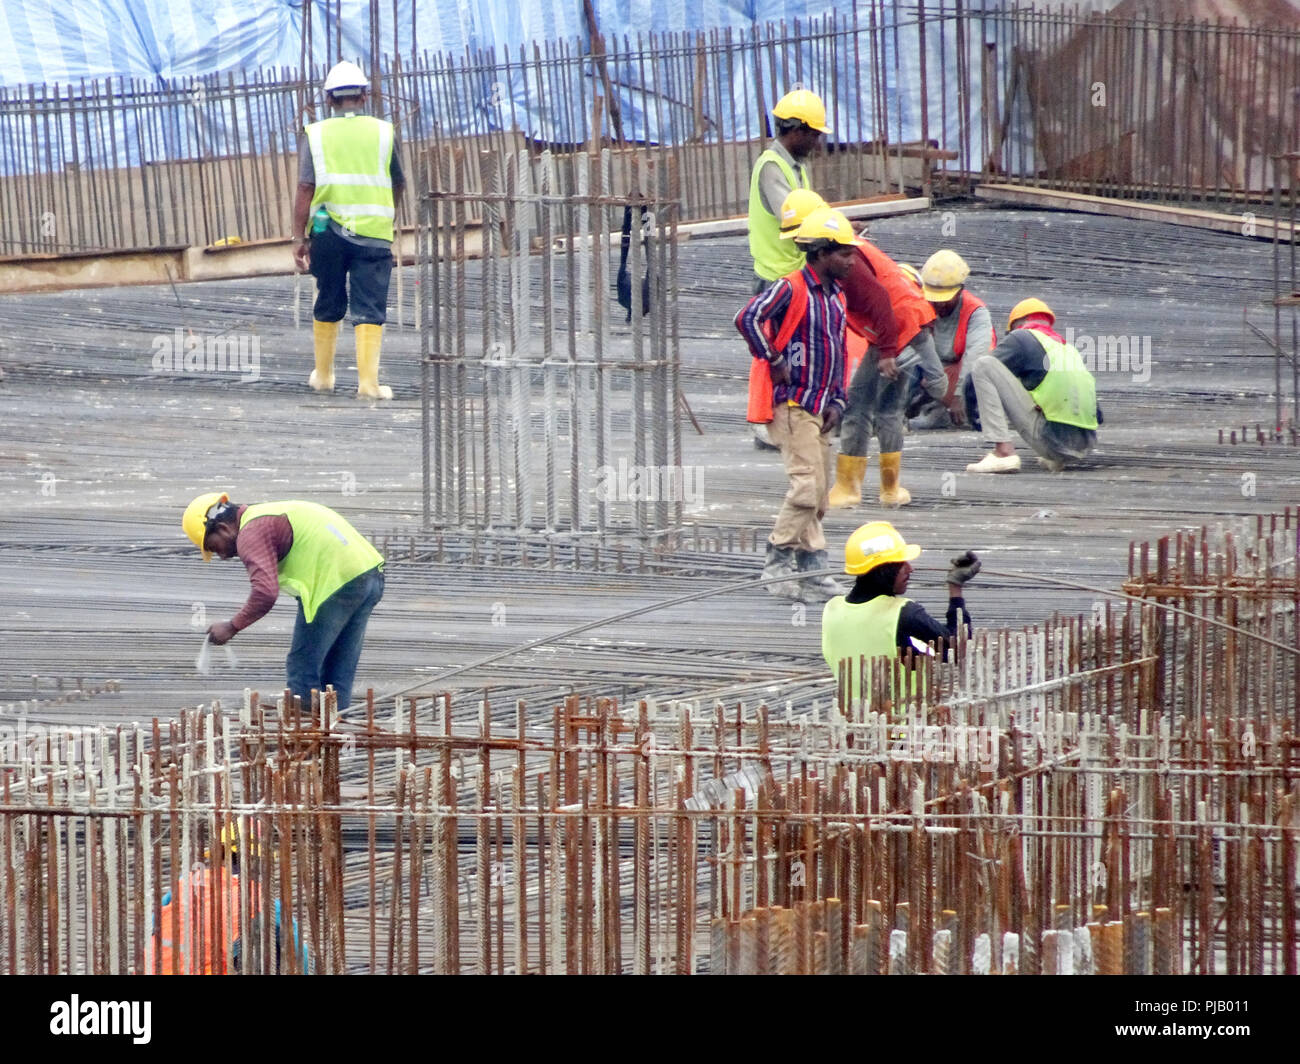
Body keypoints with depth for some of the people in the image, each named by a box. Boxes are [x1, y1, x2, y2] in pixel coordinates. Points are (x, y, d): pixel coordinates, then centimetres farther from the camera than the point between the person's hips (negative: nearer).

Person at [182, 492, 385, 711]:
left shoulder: (251, 534, -7)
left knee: (302, 669, 1)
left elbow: (265, 593, -20)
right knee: (338, 677, 15)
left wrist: (232, 627, -7)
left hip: (336, 582, -10)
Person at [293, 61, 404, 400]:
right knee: (369, 308, -2)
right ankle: (368, 381, -12)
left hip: (328, 231, 1)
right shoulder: (383, 133, 4)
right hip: (373, 232, -1)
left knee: (328, 305, 17)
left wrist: (300, 238, 0)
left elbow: (305, 189, -5)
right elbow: (399, 185, 15)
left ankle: (323, 375, 28)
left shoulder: (316, 135, 1)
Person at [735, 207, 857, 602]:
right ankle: (778, 560, -7)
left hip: (820, 408, 9)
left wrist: (837, 401, 9)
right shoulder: (792, 289, -13)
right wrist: (773, 360, -18)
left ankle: (812, 572, 12)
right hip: (794, 404, -9)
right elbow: (747, 318, -27)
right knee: (807, 487, -15)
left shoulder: (835, 295, 14)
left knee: (819, 495, 9)